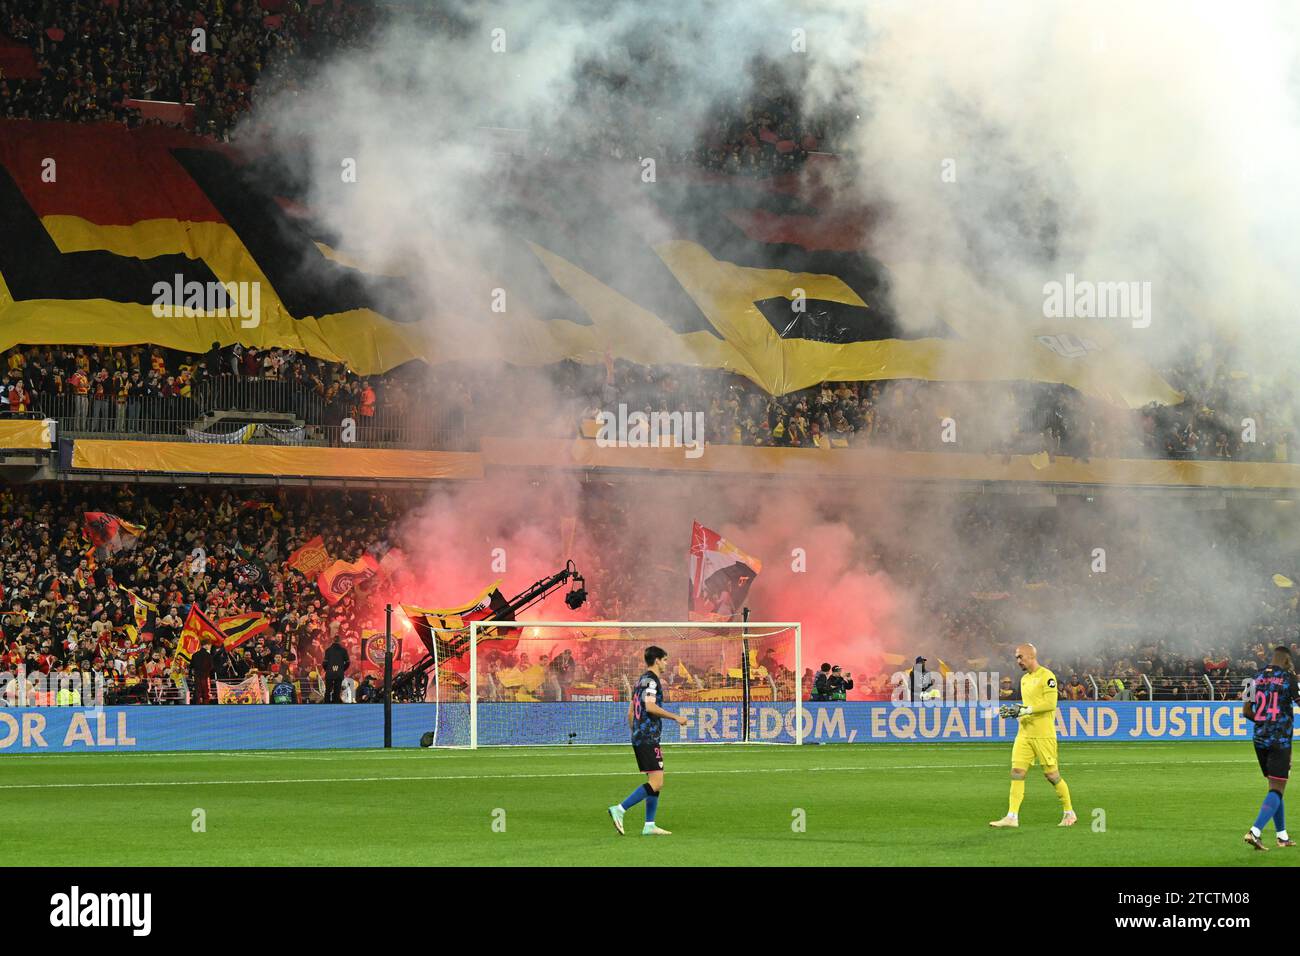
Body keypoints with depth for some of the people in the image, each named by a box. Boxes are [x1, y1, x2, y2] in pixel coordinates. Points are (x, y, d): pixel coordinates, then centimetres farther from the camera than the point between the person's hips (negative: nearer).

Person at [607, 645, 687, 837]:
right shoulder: (651, 680, -9)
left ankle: (649, 826, 8)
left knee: (656, 783, 11)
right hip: (649, 738, -10)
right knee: (656, 782, -13)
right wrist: (676, 717, -17)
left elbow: (630, 713, 21)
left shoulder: (641, 681, 19)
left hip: (638, 737, 10)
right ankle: (619, 810, -19)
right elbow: (650, 706, -22)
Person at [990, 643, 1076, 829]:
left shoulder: (1046, 676, -9)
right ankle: (1012, 817, -6)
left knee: (1051, 774, -1)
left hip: (1043, 734, -8)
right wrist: (1014, 711, 7)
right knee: (1017, 772, -4)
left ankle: (1069, 813, 15)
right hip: (1024, 734, 8)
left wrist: (1025, 709, -19)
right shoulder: (1024, 679, 18)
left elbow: (1050, 703, -17)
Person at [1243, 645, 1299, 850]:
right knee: (1277, 789, -7)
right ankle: (1255, 831, -23)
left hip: (1260, 739, 6)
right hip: (1280, 740, -6)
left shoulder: (1258, 677, 9)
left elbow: (1246, 711, 11)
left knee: (1275, 786, 17)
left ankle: (1282, 836, 21)